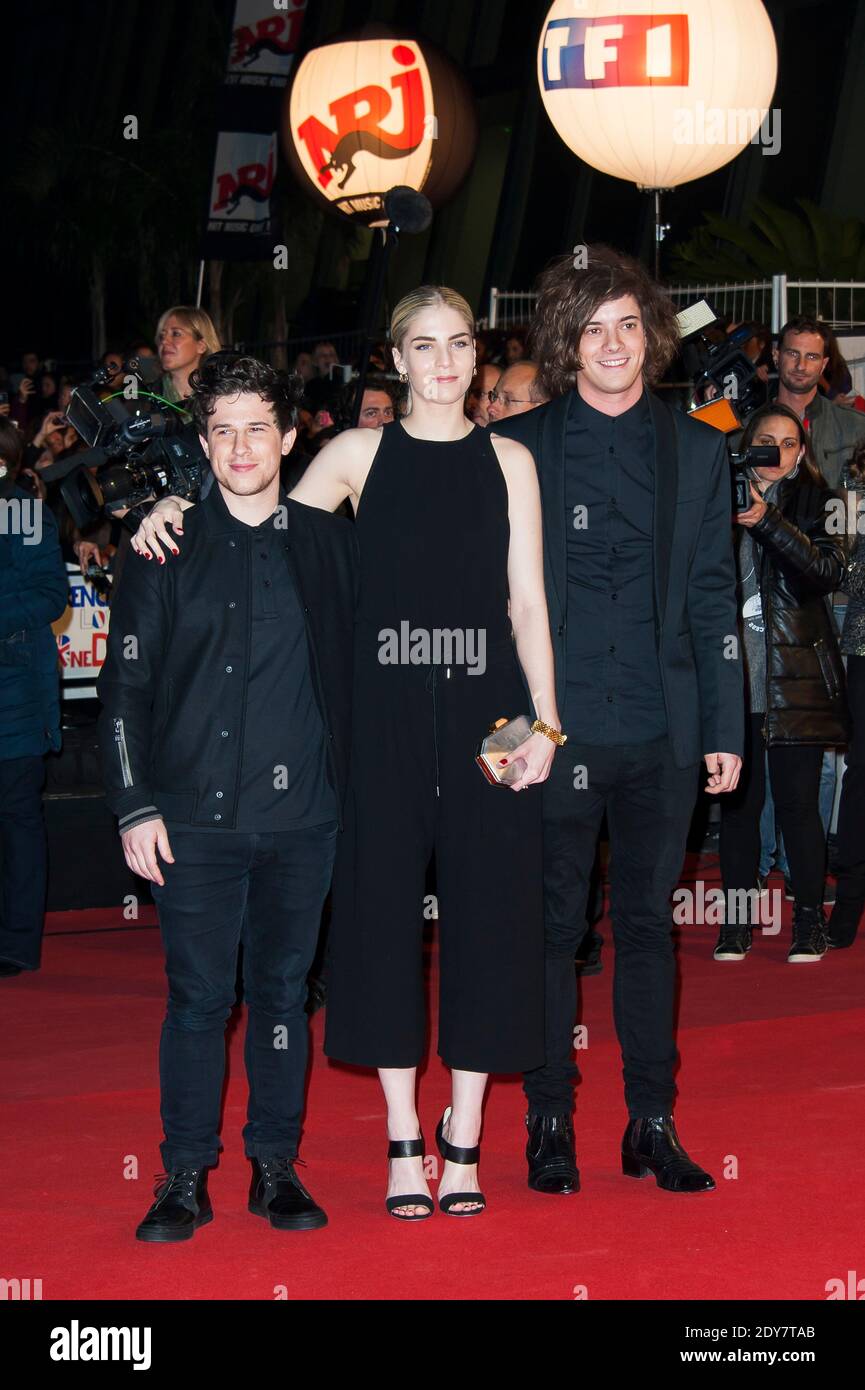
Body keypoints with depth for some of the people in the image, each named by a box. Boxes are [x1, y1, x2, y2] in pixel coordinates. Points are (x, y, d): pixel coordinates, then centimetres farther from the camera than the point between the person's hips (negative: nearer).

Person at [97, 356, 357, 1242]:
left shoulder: (330, 544, 6)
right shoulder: (167, 549, 2)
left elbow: (356, 669, 12)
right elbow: (124, 686, 2)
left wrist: (350, 779, 5)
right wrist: (135, 806, -4)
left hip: (300, 812, 2)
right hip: (195, 814, -1)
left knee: (282, 990, 7)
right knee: (198, 996, -1)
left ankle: (276, 1167, 16)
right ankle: (186, 1176, 8)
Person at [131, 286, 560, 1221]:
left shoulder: (508, 461, 9)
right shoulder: (361, 453, 7)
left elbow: (527, 600, 6)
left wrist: (545, 720, -2)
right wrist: (177, 513, -11)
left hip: (486, 711, 1)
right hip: (386, 714, 0)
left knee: (486, 913, 1)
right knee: (385, 907, 2)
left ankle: (463, 1138, 13)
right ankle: (404, 1142, 12)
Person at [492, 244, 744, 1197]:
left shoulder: (696, 450, 8)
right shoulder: (516, 449, 2)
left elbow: (713, 598, 9)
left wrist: (724, 727, 5)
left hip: (661, 733, 2)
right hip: (553, 729, -2)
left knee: (648, 926, 9)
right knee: (551, 928, 4)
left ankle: (653, 1125, 16)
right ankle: (549, 1124, 13)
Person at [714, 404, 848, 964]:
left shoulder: (816, 501, 6)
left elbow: (828, 571, -10)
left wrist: (768, 522, -19)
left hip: (794, 674, -2)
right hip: (733, 675, 2)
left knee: (797, 801, -3)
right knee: (738, 801, 3)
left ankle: (810, 924, 6)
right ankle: (737, 922, 11)